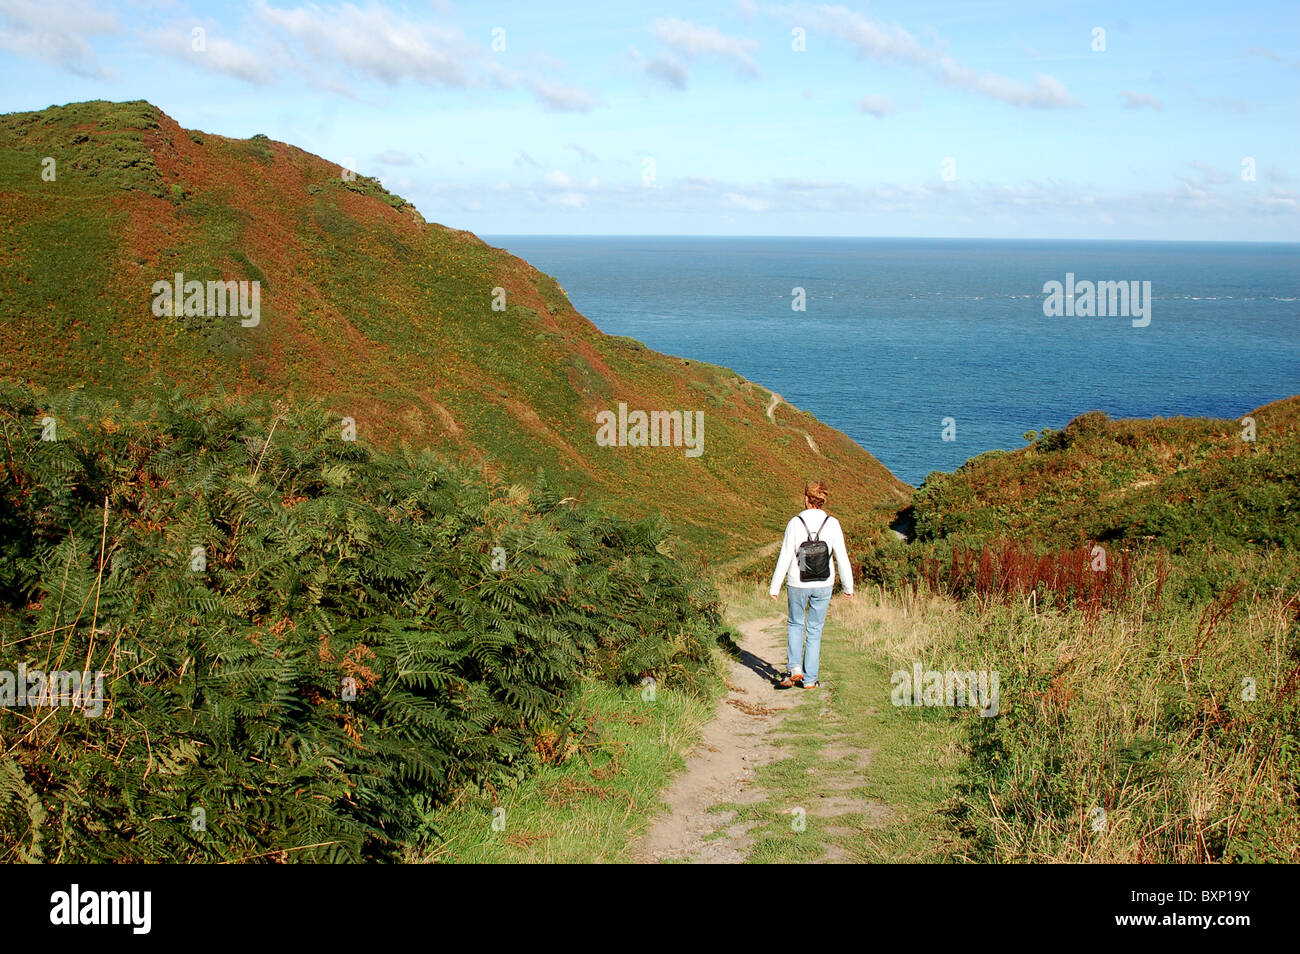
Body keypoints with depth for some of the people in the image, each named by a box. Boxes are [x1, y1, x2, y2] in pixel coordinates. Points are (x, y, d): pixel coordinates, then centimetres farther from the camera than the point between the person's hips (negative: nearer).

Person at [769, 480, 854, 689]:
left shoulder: (795, 523, -10)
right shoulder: (832, 524, -6)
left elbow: (785, 557, -7)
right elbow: (842, 557, -3)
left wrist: (775, 587, 1)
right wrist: (848, 587, 8)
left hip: (797, 584, -1)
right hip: (823, 585, 1)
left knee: (796, 624, 20)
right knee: (814, 630, 11)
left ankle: (794, 668, 3)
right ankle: (810, 679, 12)